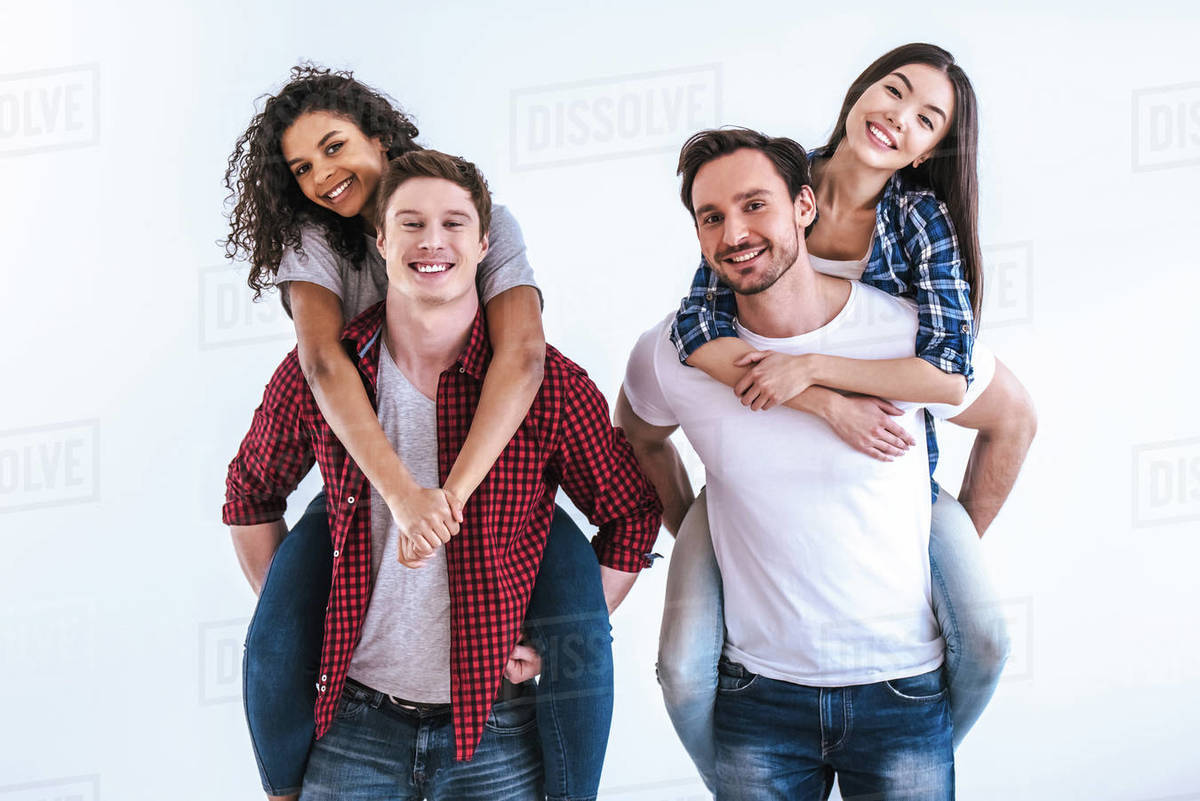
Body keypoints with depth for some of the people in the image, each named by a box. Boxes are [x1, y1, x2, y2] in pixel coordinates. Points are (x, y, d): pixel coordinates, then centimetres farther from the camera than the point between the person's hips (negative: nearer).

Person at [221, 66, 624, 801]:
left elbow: (523, 355, -28)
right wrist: (403, 493, -44)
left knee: (579, 634, -25)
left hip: (495, 465, -1)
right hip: (367, 472, 1)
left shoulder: (490, 222, -12)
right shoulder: (313, 241, -9)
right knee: (275, 646, -19)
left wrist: (453, 493, -41)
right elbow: (323, 362, -27)